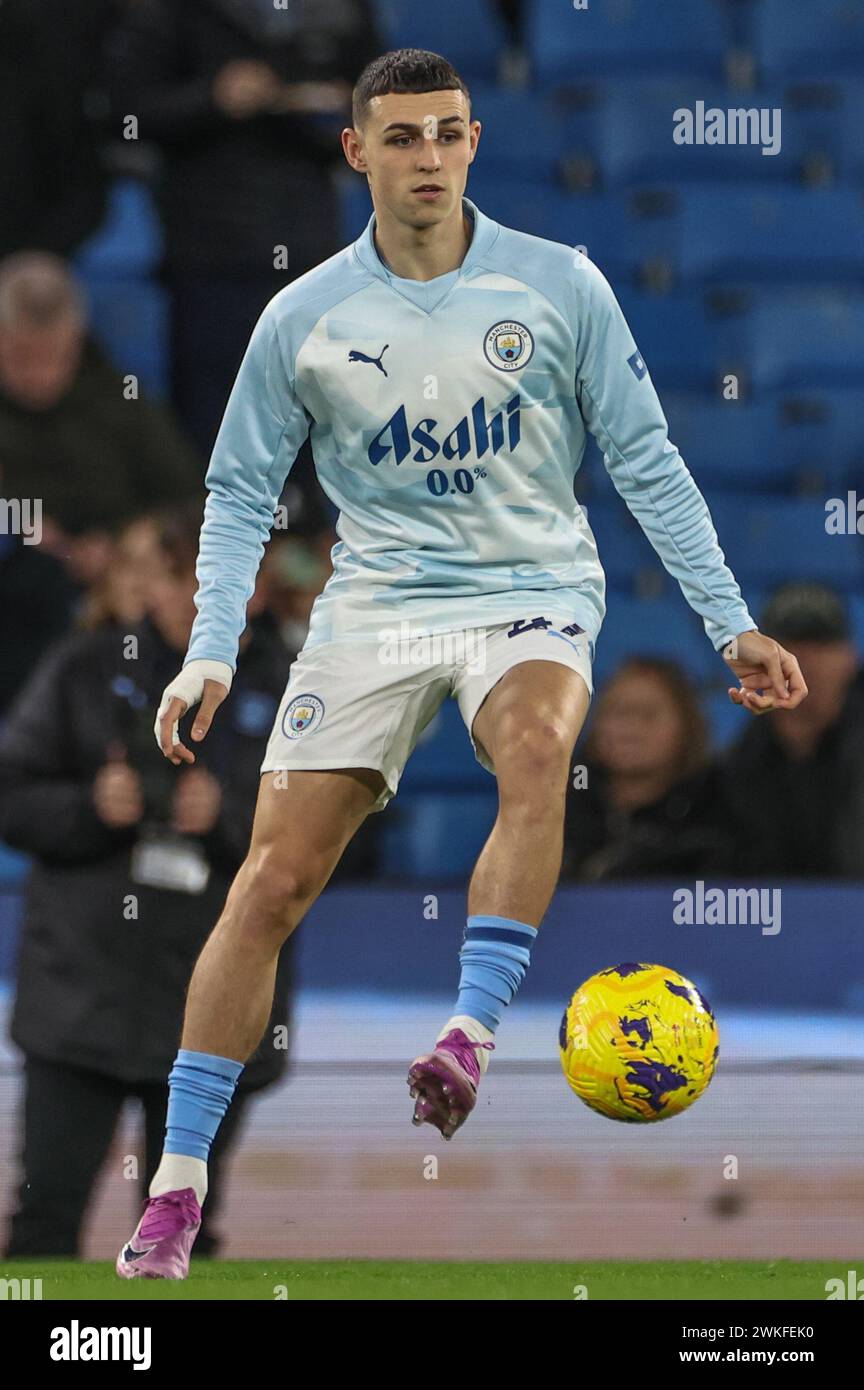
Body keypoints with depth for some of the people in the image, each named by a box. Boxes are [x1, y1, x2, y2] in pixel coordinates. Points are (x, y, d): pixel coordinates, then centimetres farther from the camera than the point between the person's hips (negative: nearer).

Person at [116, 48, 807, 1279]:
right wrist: (212, 651, -4)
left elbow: (643, 460, 3)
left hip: (533, 592, -1)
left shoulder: (559, 286, -3)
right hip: (373, 608, 1)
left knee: (536, 747, -36)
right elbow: (241, 489, 8)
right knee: (272, 879, -7)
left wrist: (731, 622, -1)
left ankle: (470, 1037, -40)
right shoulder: (305, 318, 0)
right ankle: (178, 1181, 0)